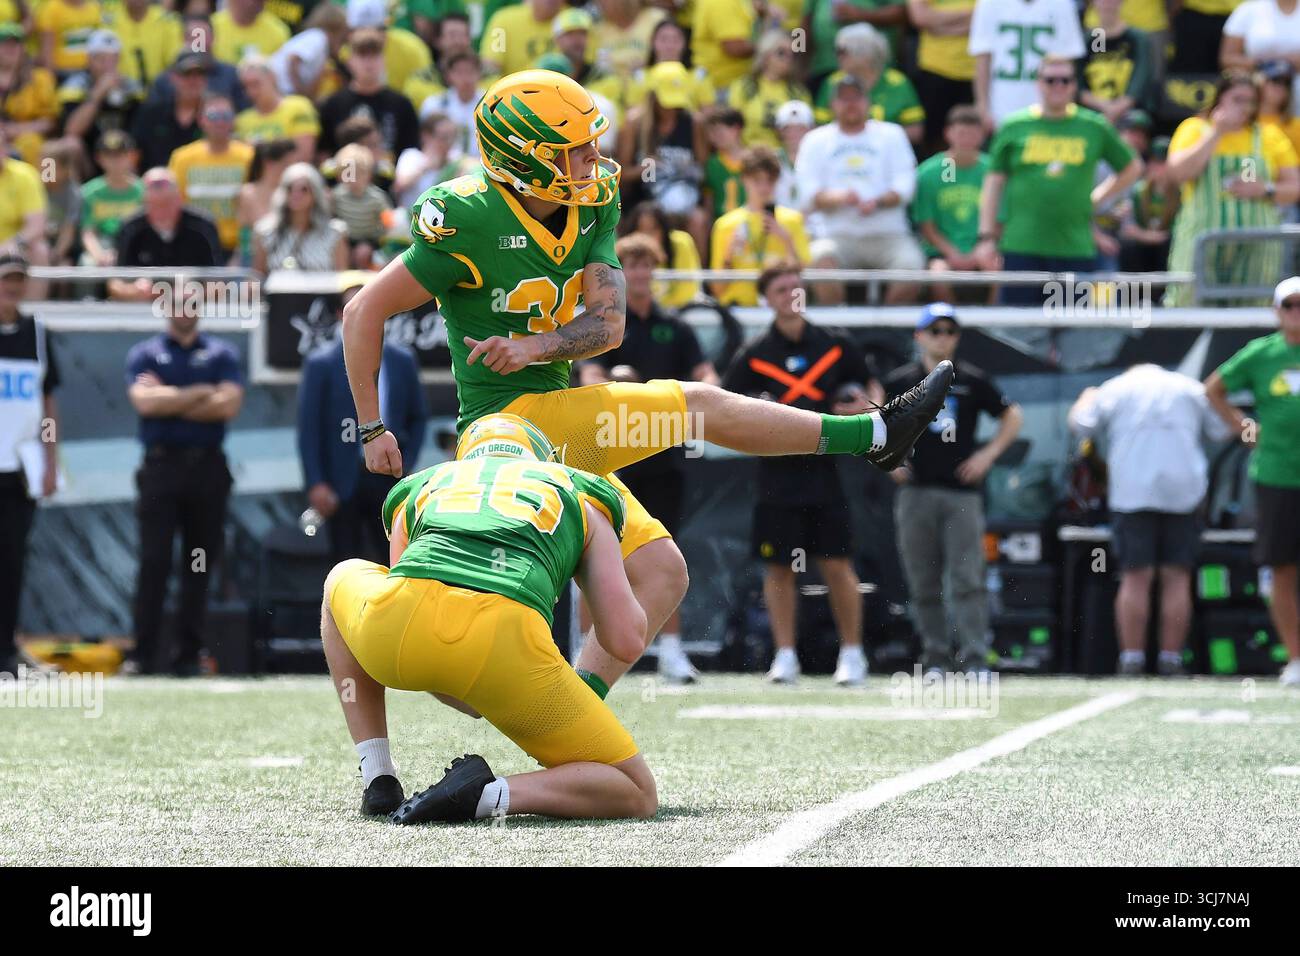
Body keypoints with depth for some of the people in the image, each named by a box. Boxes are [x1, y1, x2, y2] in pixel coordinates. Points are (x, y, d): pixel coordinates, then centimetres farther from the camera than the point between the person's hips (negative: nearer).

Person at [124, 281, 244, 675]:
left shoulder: (222, 354, 11)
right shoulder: (144, 354, 9)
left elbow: (229, 405, -5)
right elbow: (144, 402, -9)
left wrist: (168, 400, -5)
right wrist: (200, 393, -7)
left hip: (208, 468, 1)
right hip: (161, 465, -1)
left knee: (200, 567, 1)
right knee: (153, 562, -8)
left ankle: (187, 652, 5)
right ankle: (144, 653, -7)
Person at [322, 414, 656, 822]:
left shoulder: (422, 486, 36)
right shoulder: (583, 495, 32)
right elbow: (626, 642, 24)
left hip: (396, 624, 2)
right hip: (504, 642, -2)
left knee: (345, 579, 42)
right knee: (637, 795, 16)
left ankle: (378, 781, 30)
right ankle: (490, 795, -11)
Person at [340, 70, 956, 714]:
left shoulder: (593, 203, 5)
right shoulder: (468, 220, -16)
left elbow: (608, 324, 0)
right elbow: (364, 312, -10)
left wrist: (536, 346, -21)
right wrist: (373, 430, -10)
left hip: (561, 440, 8)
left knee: (662, 574, 1)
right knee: (697, 405, -9)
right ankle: (874, 435, -3)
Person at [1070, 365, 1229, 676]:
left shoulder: (1113, 389, 11)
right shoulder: (1192, 389, 14)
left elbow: (1082, 425, 6)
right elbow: (1221, 431, 14)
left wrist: (1085, 399, 26)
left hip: (1131, 495, -1)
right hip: (1183, 491, 1)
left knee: (1135, 579, -2)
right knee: (1177, 580, 2)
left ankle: (1132, 660, -7)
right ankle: (1170, 661, -2)